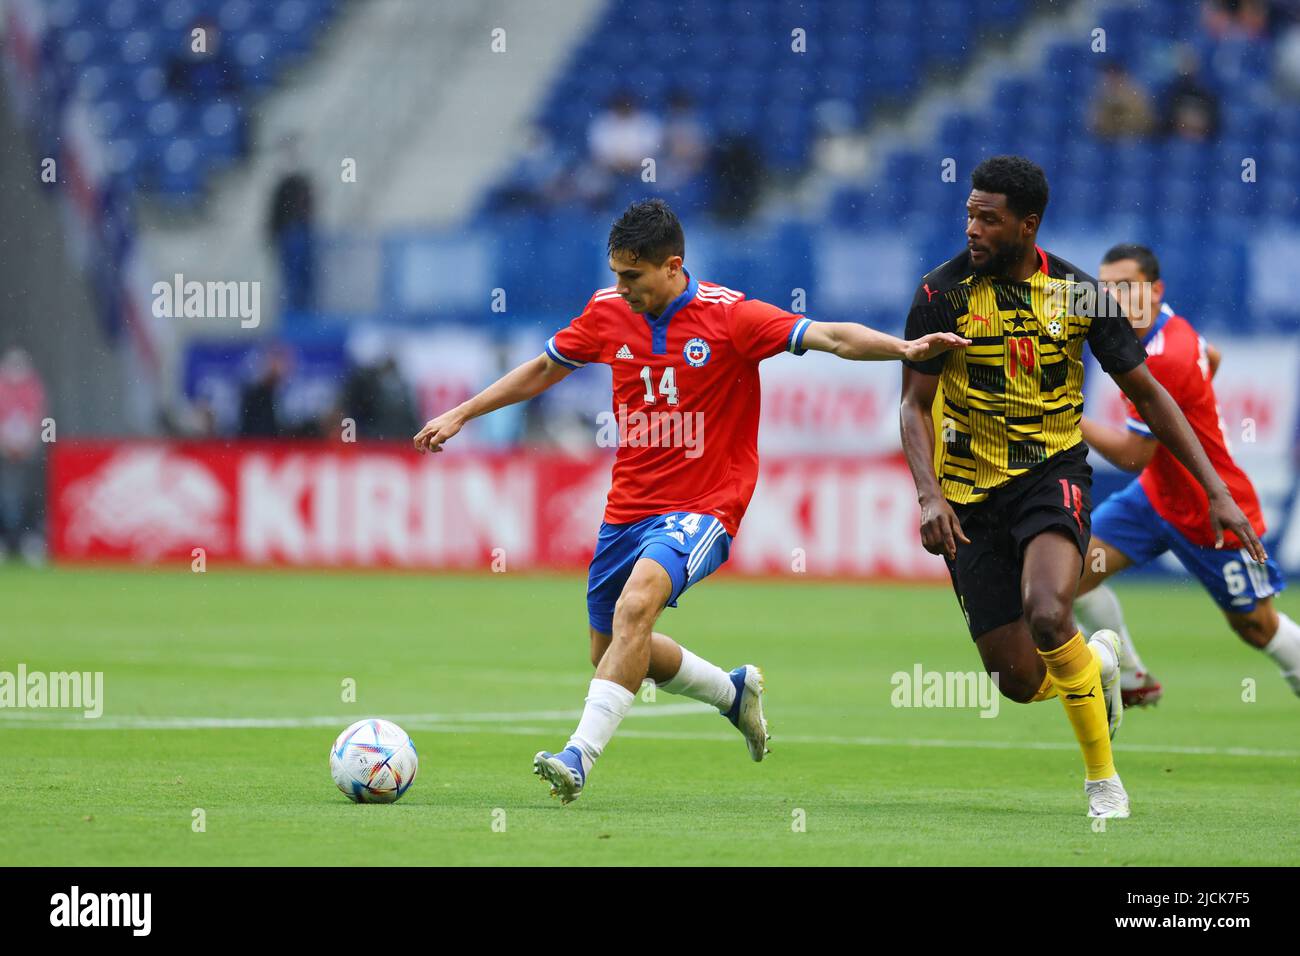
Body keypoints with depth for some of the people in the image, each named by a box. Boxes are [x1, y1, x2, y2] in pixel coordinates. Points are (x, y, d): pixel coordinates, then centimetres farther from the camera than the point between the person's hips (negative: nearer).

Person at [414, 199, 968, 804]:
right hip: (627, 507, 7)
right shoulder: (607, 311, 1)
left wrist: (904, 349, -37)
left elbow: (831, 337, -20)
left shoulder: (728, 316, -13)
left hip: (703, 508, -7)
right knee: (610, 653, 14)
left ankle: (580, 756, -34)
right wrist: (461, 414, 20)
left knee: (637, 601, -32)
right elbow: (544, 369, 18)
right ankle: (733, 691, 39)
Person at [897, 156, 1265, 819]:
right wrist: (929, 495, -20)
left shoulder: (1077, 292, -4)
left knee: (1047, 614, -31)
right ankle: (1098, 660, 33)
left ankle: (1102, 776, -12)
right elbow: (914, 405, -3)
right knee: (1018, 680, -4)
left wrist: (1216, 490, -1)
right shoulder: (943, 292, -6)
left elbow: (1146, 395, 4)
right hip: (972, 491, 1)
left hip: (1053, 472, -1)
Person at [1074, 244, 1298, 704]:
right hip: (1157, 494, 8)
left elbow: (1132, 455, -28)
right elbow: (1211, 357, 18)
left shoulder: (1162, 363, -32)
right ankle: (1133, 681, 10)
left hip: (1214, 517, -8)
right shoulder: (1165, 323, -4)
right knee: (1074, 572, -5)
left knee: (1255, 625, 7)